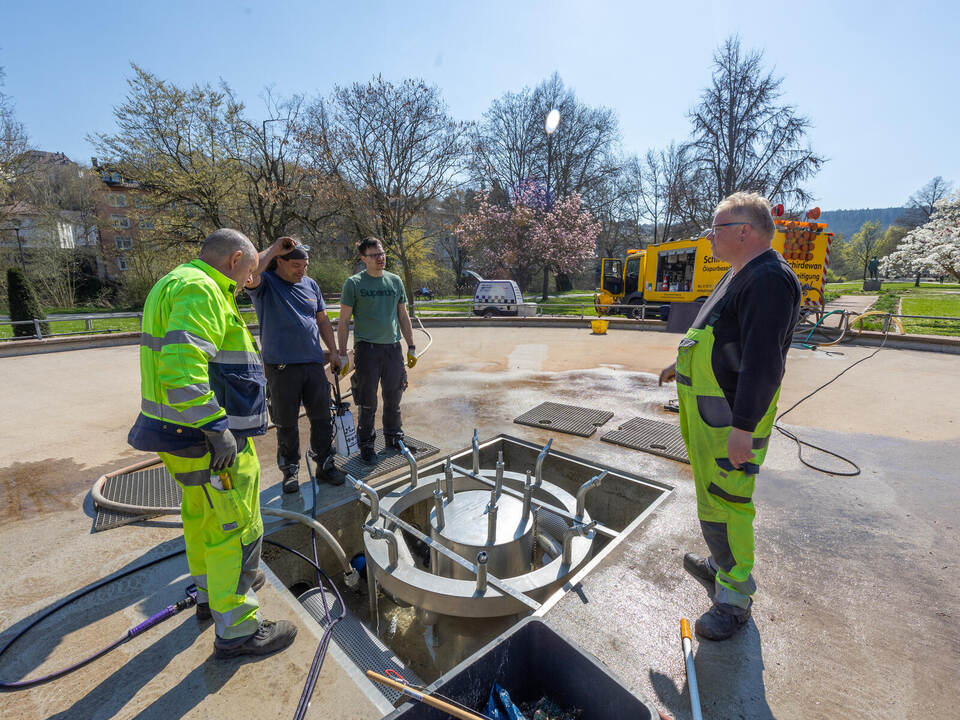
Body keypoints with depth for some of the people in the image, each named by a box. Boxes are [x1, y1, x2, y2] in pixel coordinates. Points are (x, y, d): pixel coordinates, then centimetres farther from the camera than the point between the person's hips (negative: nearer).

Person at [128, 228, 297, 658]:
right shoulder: (200, 289, -17)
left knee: (202, 517, 24)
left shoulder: (175, 284, 18)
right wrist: (216, 429, -27)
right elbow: (182, 365, -31)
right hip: (206, 438, -11)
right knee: (236, 529, 1)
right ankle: (235, 629, 15)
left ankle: (212, 591, 44)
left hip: (185, 432, 11)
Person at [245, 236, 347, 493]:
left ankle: (325, 465, 23)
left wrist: (333, 352, 13)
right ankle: (290, 470, 23)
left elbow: (323, 320, 18)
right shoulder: (266, 283, -3)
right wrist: (274, 248, -19)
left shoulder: (310, 284, 12)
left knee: (322, 418, 9)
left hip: (314, 363, 4)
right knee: (287, 423, 7)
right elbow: (249, 274, -28)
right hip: (281, 366, -4)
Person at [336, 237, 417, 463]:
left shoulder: (395, 281, 10)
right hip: (367, 349, -4)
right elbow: (344, 321, -2)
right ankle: (366, 445, 19)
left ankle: (394, 437, 31)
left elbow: (403, 316, 15)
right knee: (368, 402, 2)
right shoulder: (354, 283, -2)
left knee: (393, 398, 13)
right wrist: (342, 355, -6)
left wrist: (411, 347, 12)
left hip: (393, 348, 4)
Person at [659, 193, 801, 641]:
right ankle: (720, 565, 42)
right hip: (710, 410, 11)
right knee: (712, 495, 22)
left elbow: (763, 360, -27)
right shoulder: (739, 276, 15)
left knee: (723, 503, -1)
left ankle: (734, 599, 17)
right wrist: (683, 364, 33)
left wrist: (743, 426, -29)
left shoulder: (769, 279, -19)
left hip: (731, 418, -11)